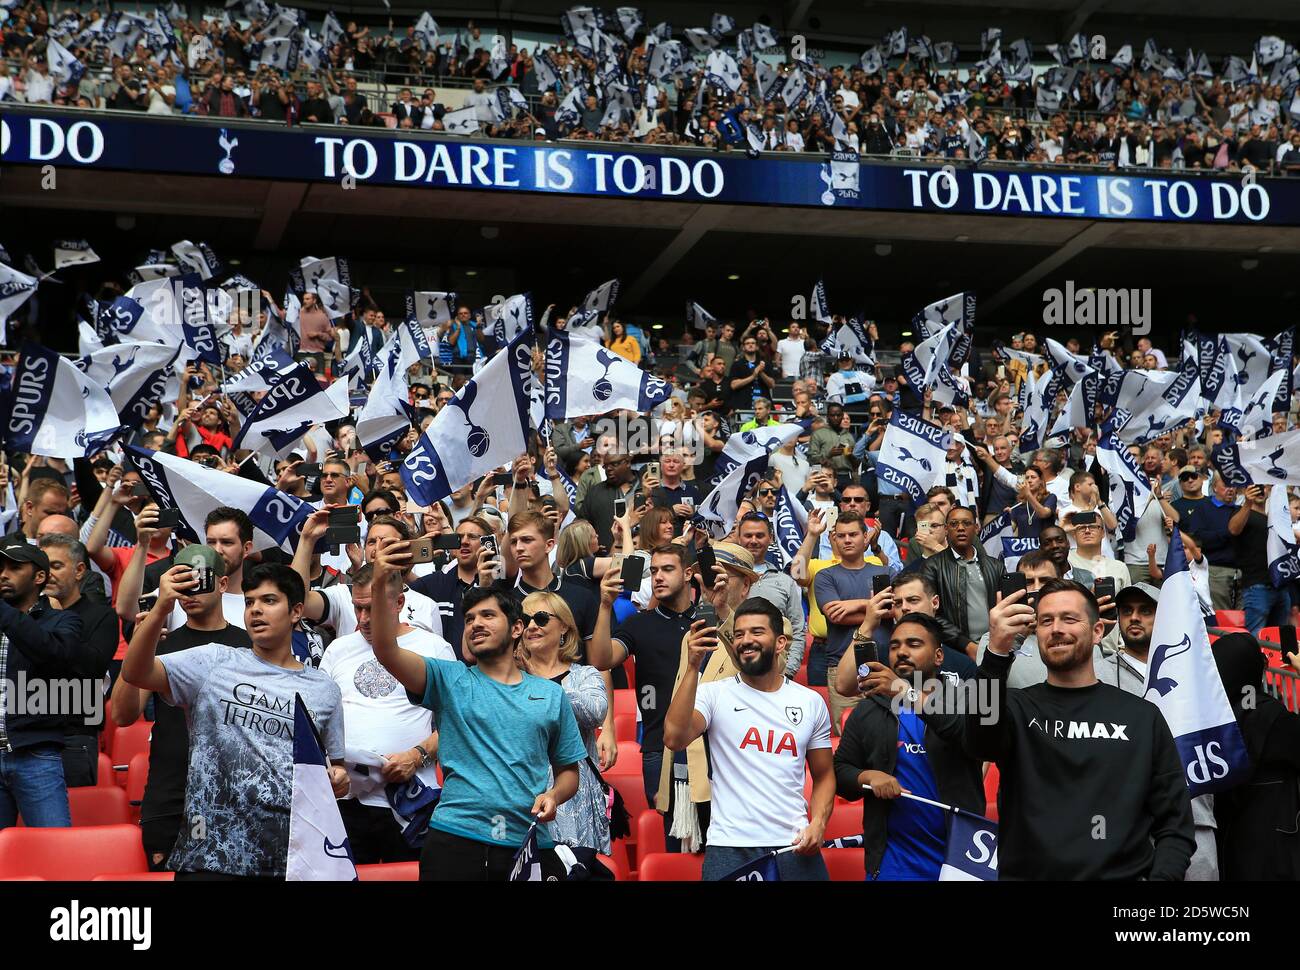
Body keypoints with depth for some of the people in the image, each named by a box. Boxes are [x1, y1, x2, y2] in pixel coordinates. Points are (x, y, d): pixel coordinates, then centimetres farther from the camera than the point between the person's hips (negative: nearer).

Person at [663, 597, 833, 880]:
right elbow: (675, 738, -18)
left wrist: (818, 823, -4)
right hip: (729, 847, -2)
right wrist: (693, 667, -21)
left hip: (794, 846, 2)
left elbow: (824, 775, 14)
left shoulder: (811, 702, 8)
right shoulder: (714, 694, 0)